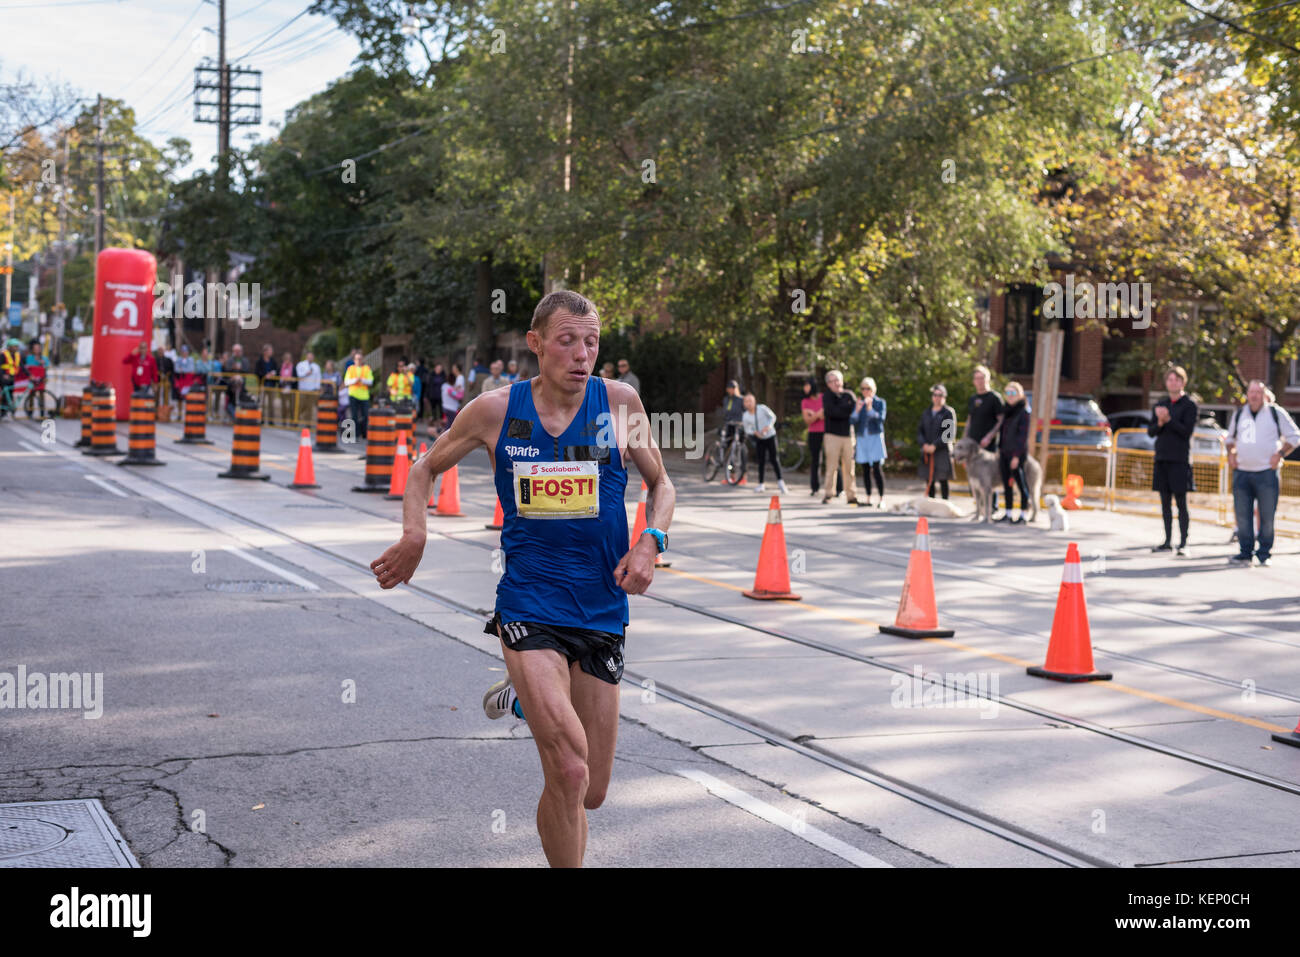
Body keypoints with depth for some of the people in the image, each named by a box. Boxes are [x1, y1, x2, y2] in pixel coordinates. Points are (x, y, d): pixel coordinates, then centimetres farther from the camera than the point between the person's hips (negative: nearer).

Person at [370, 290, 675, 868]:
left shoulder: (619, 402, -2)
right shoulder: (496, 410, -4)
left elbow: (661, 484, 11)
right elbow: (426, 467, 13)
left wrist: (650, 541, -8)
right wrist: (414, 536, -4)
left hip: (602, 610, 2)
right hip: (528, 606, -2)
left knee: (592, 793, 11)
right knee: (569, 774, -21)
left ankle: (526, 697, 41)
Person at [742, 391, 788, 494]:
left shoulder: (762, 408, -14)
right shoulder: (745, 416, -6)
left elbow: (773, 416, -3)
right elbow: (747, 429, 4)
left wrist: (768, 426, -20)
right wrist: (754, 432, -16)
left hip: (770, 436, -2)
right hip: (760, 439, 2)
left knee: (774, 459, -9)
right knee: (761, 461, 3)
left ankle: (780, 482, -3)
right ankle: (761, 484, 13)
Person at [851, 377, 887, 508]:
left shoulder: (880, 402, 3)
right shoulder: (859, 403, 11)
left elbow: (881, 418, -10)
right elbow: (852, 422, 3)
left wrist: (870, 409, -23)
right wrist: (857, 410, -14)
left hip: (875, 437, -4)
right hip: (862, 438, 4)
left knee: (876, 469, -12)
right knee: (865, 469, 3)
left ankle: (882, 499, -11)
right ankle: (868, 499, 9)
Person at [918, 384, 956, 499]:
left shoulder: (949, 412, -1)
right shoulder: (926, 413, 15)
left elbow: (950, 434, -9)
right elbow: (920, 431, 12)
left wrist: (935, 446, -15)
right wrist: (924, 444, -7)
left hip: (943, 452, -5)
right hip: (927, 452, 5)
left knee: (942, 480, -4)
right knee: (929, 481, 5)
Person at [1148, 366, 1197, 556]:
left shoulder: (1189, 405, -2)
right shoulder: (1160, 405, 15)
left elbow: (1187, 431, -10)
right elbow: (1150, 431, 10)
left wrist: (1168, 420, -18)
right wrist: (1159, 423, -9)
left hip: (1180, 460, -5)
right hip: (1161, 458, 5)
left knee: (1181, 503, -5)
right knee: (1165, 502, 8)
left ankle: (1183, 543, -4)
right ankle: (1168, 541, 14)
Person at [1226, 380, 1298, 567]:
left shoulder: (1276, 412, 1)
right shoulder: (1239, 414, 13)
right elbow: (1230, 437, 28)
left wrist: (1280, 454, -7)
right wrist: (1230, 454, 10)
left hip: (1267, 473, -3)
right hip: (1242, 472, 4)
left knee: (1267, 516, -2)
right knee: (1242, 515, 2)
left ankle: (1264, 554, 7)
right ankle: (1245, 553, 10)